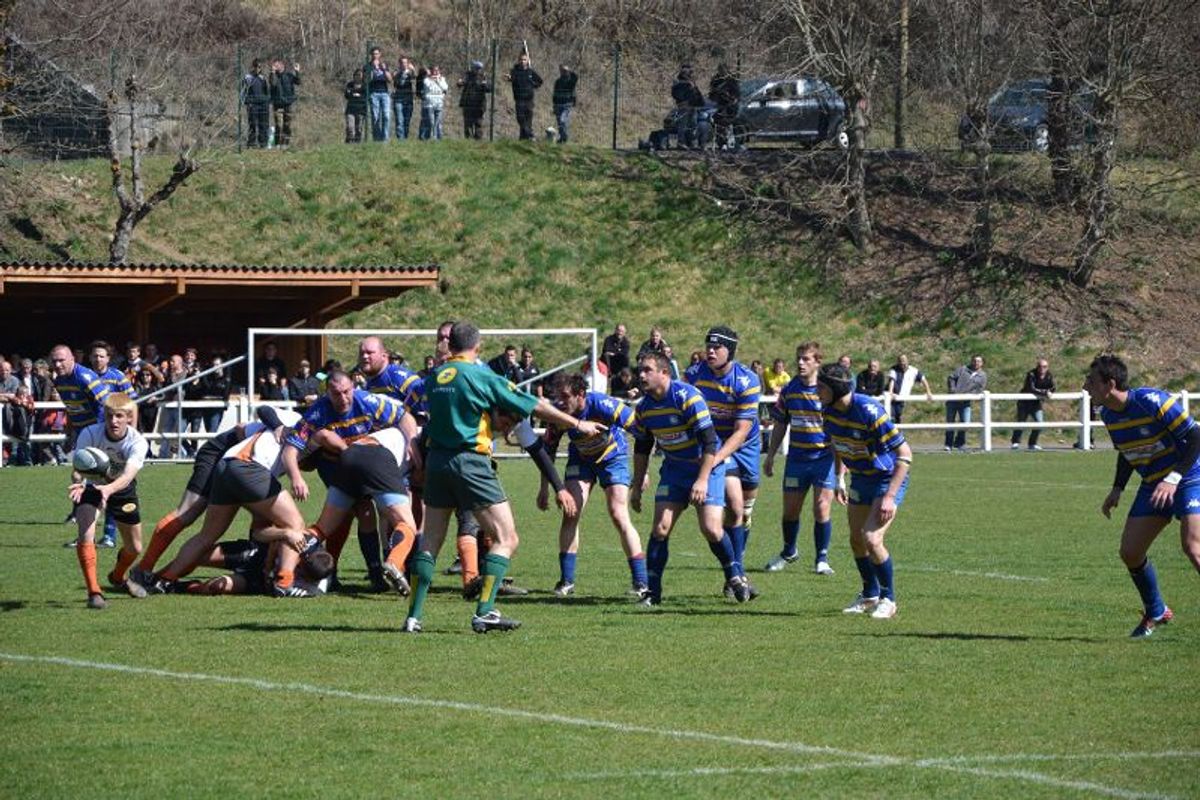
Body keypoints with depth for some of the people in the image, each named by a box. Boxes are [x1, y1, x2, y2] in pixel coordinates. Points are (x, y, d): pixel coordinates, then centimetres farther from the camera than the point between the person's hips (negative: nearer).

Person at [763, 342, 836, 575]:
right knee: (790, 510, 9)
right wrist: (770, 456, 13)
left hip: (824, 457, -4)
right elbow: (780, 425, 13)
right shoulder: (789, 390, 4)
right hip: (796, 458, 4)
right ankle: (789, 552, 32)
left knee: (822, 509, -9)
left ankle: (822, 558, 5)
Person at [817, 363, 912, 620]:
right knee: (856, 540, 11)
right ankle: (870, 595, 31)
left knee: (872, 539, -18)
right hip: (860, 479, 8)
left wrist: (890, 496, -29)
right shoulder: (829, 411, -7)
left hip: (888, 478, -8)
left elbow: (904, 454, -27)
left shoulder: (868, 411, -30)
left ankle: (888, 599, 0)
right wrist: (840, 479, 8)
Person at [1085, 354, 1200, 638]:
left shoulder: (1152, 401, -24)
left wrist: (1173, 479, -29)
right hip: (1152, 485, 8)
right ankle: (1156, 613, 23)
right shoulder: (1108, 414, 1)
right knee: (1130, 552, 2)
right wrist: (1117, 489, 8)